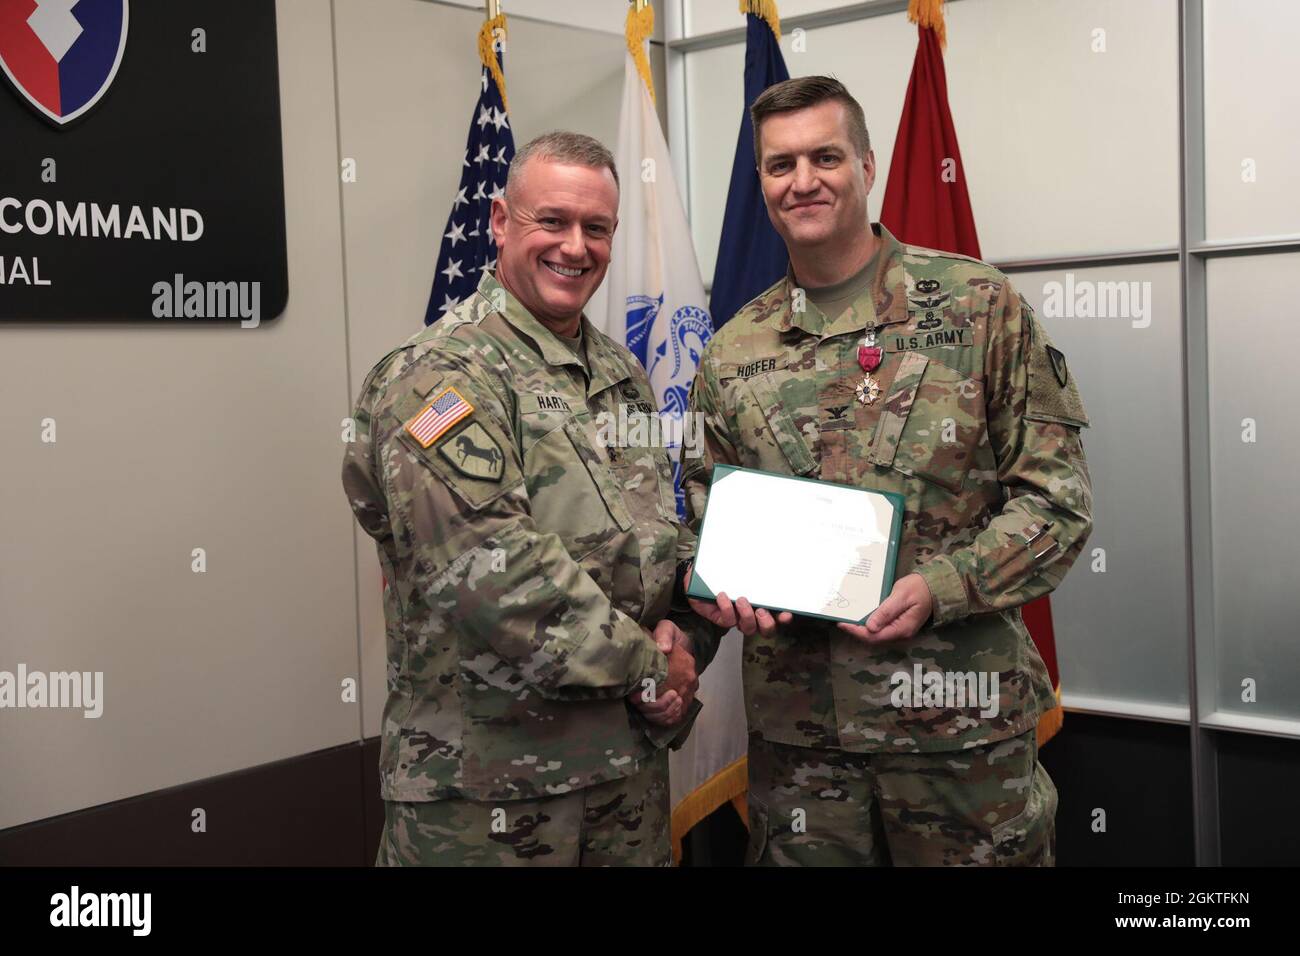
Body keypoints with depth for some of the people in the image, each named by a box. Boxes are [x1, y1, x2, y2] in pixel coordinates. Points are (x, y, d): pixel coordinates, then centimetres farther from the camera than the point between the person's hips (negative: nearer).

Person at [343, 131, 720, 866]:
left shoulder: (623, 374, 13)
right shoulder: (441, 376, -13)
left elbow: (668, 531, 17)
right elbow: (487, 569, -23)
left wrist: (686, 636, -2)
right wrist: (643, 664, -16)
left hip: (636, 753, 7)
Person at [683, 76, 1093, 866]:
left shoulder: (980, 306, -2)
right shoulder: (732, 355, 7)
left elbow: (1057, 496, -4)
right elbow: (704, 505, 15)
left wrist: (942, 589, -18)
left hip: (960, 716, -2)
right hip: (796, 724, 3)